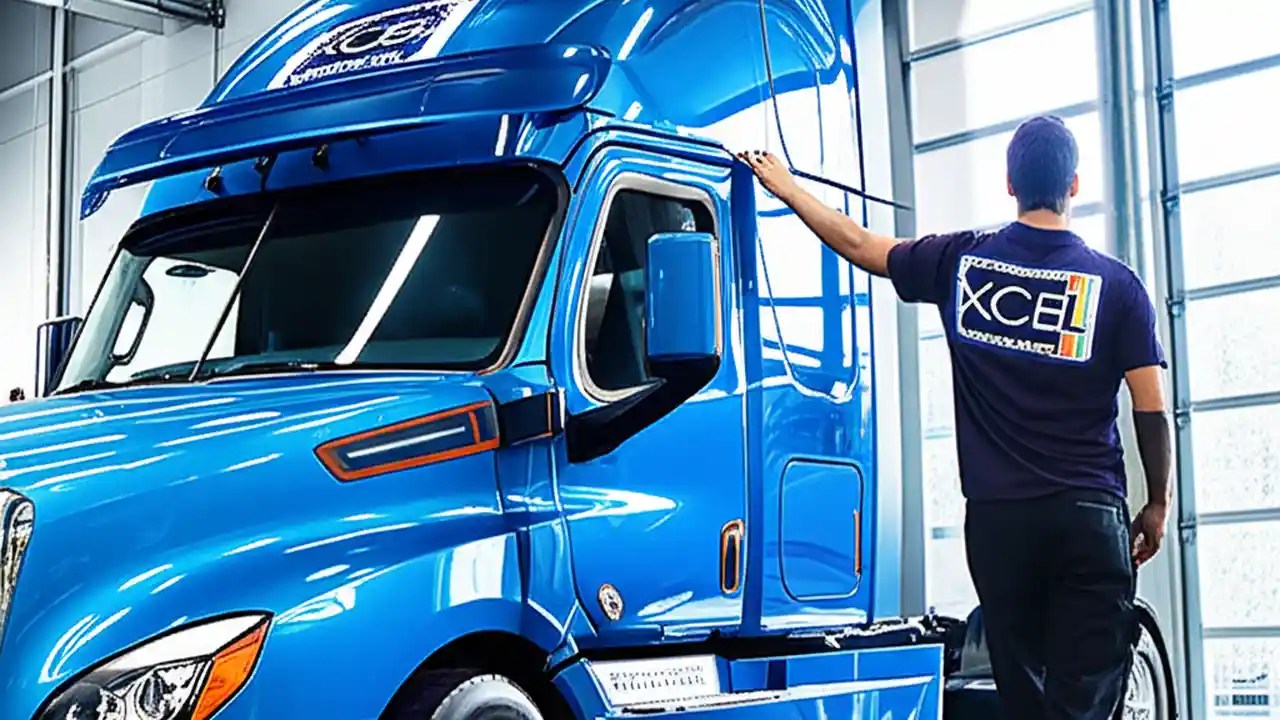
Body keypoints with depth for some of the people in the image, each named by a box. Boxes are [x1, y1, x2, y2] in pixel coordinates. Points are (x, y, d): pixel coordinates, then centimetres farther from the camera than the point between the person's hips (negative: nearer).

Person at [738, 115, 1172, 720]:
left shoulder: (962, 262, 2)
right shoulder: (1116, 284, -3)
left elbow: (861, 246, 16)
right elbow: (1152, 412, -3)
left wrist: (788, 190, 30)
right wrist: (1158, 505, 10)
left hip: (996, 515, 2)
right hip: (1089, 513, -2)